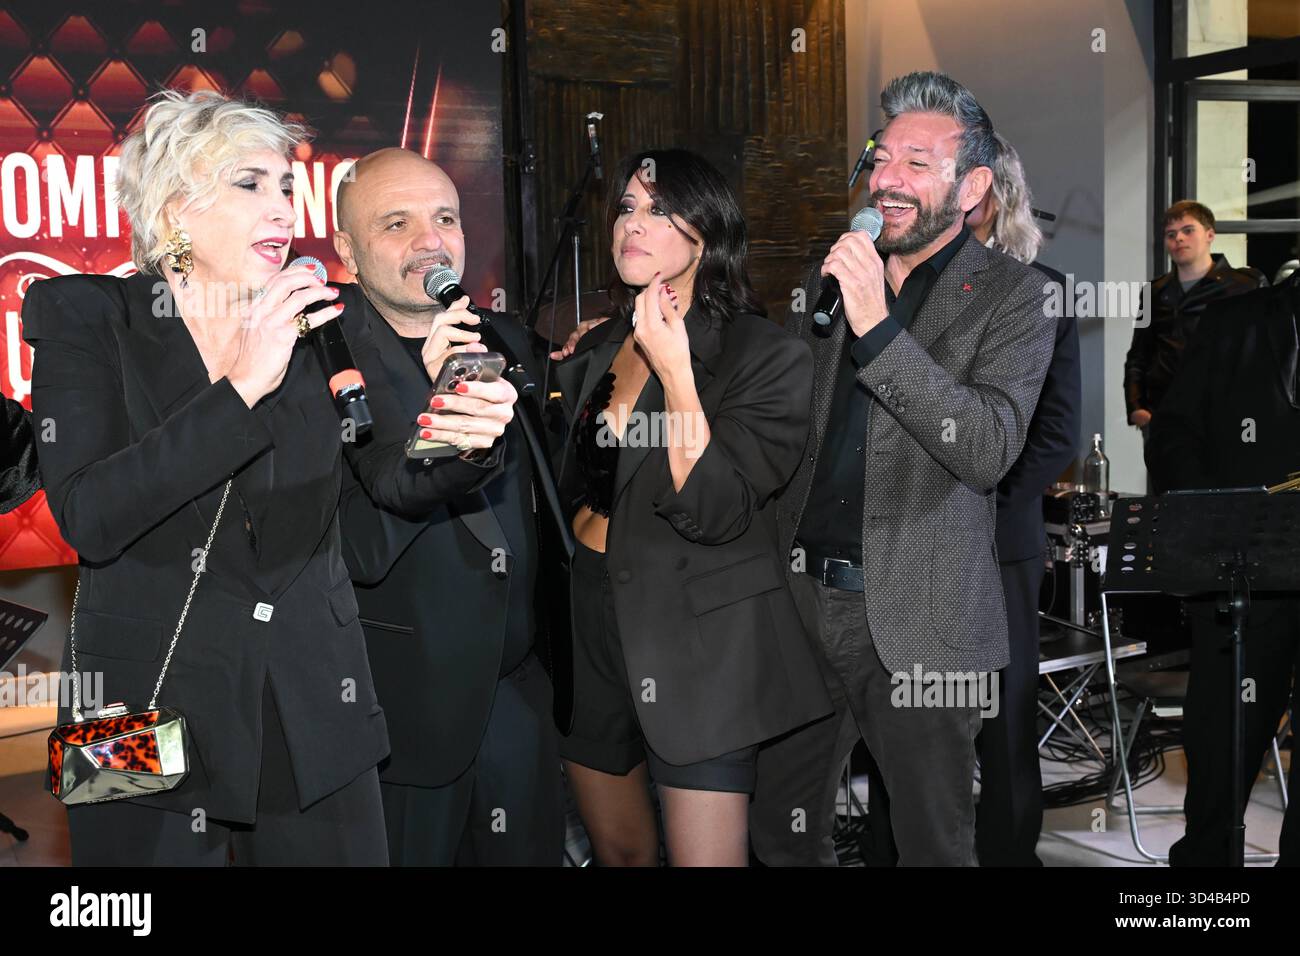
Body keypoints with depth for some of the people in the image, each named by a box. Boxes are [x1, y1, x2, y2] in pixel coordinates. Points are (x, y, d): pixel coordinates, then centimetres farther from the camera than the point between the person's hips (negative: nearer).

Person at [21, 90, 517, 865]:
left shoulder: (324, 322, 2)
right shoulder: (85, 317, -6)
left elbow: (400, 480, 1)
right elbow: (90, 519, -19)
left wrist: (465, 443, -21)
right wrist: (243, 387, -25)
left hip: (316, 707, 3)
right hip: (150, 707, -2)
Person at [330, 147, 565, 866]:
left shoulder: (503, 341, 6)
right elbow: (357, 553, -24)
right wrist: (436, 410, -32)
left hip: (520, 694, 6)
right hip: (403, 718, -5)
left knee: (532, 851, 19)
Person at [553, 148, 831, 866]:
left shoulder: (765, 357, -10)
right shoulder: (594, 351, 9)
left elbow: (714, 512, -21)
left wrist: (674, 370, -24)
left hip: (697, 644, -6)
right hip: (590, 624, 6)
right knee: (618, 851, 17)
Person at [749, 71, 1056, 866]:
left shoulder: (1012, 296, -5)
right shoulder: (835, 275, 10)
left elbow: (989, 449, -21)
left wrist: (877, 328, -26)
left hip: (919, 622, -5)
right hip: (803, 595, 5)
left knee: (934, 845, 10)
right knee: (782, 832, 16)